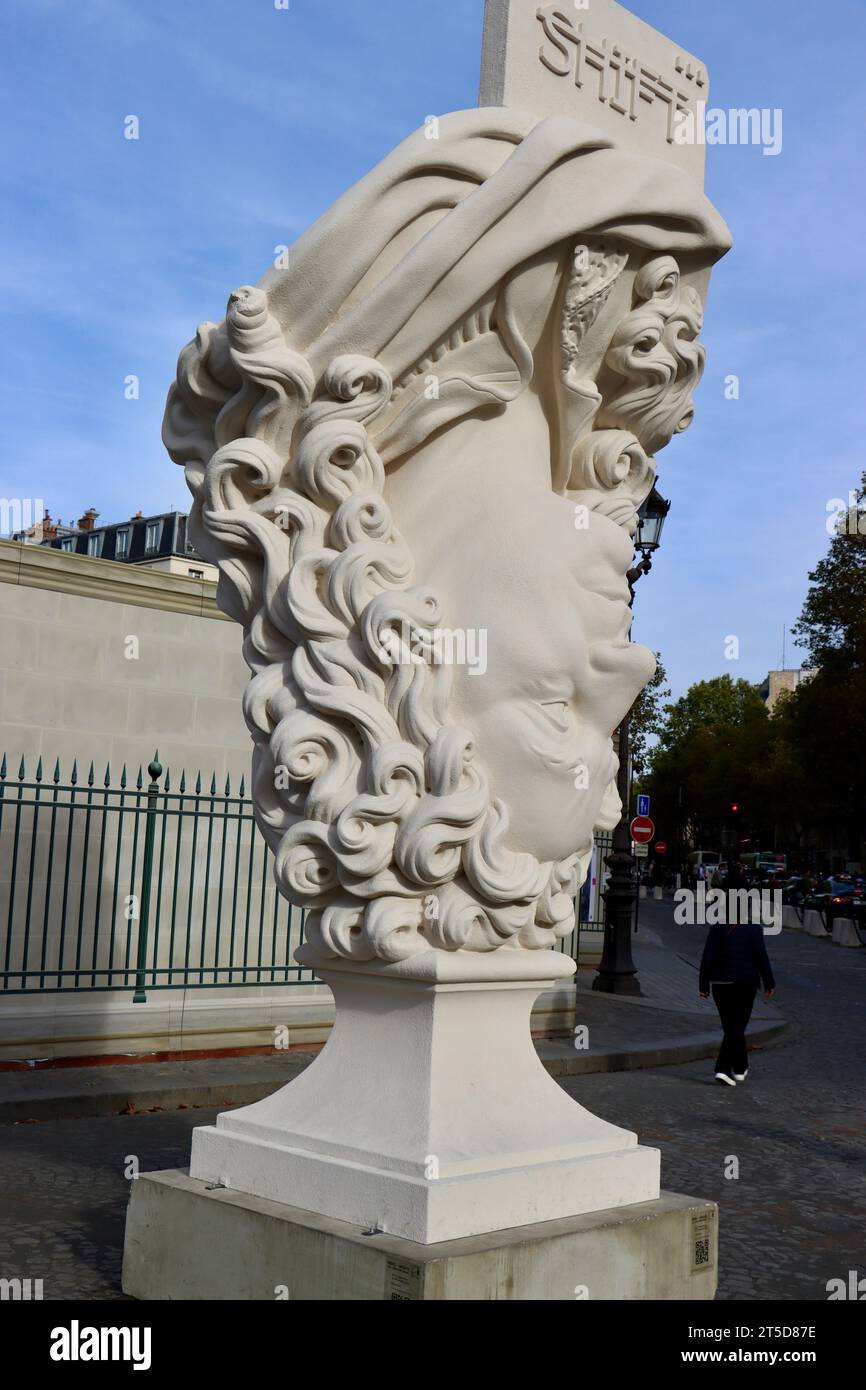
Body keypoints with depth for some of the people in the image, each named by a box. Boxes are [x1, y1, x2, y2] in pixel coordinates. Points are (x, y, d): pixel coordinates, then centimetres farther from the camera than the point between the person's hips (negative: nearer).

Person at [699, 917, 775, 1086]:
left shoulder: (717, 928, 1)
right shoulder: (754, 928, -7)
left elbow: (707, 958, -2)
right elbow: (761, 958, -8)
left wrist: (704, 986, 3)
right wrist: (769, 983, 4)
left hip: (721, 984, 3)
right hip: (745, 984, -3)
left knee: (731, 1027, 15)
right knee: (736, 1027, 1)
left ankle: (740, 1069, 22)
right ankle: (722, 1069, -10)